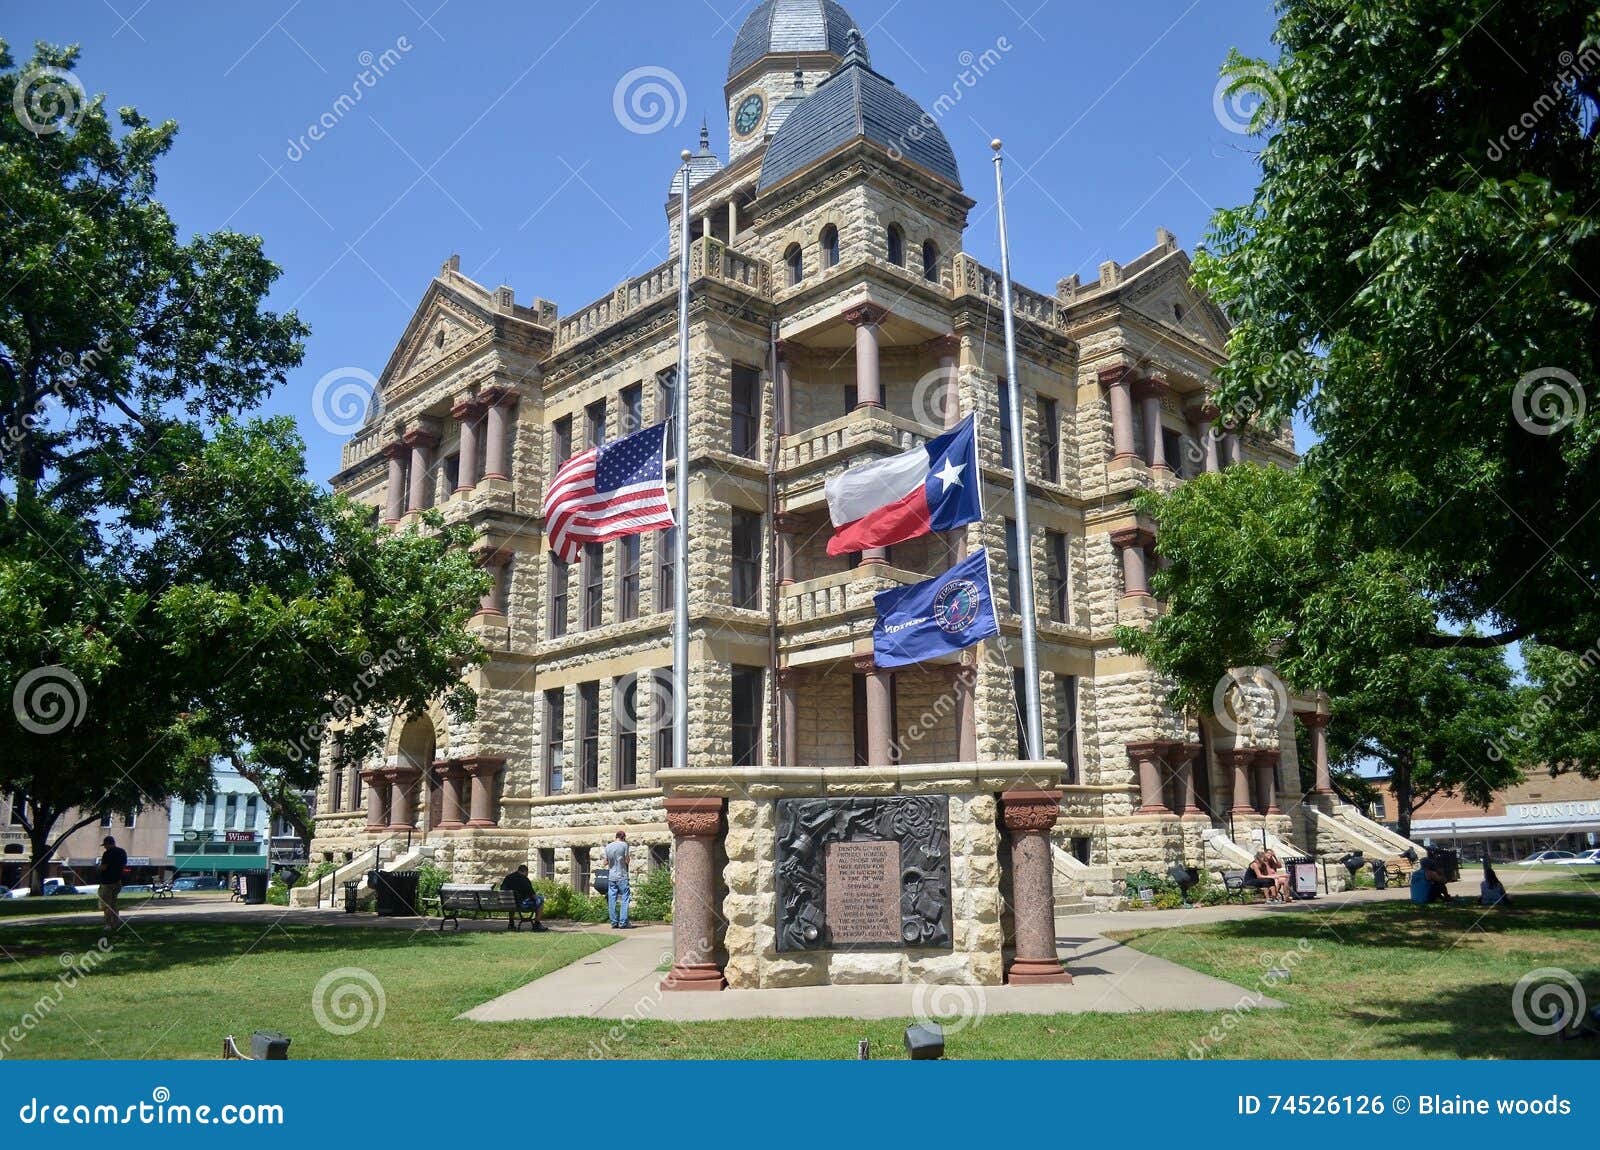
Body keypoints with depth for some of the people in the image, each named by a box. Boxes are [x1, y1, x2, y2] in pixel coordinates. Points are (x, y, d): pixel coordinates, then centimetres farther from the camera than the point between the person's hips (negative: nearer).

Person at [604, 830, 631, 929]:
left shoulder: (608, 846, 8)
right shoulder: (624, 845, -6)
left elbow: (606, 861, 13)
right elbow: (627, 861, -6)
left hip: (611, 876, 4)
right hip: (622, 876, -4)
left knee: (612, 900, 6)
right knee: (624, 899, 0)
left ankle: (614, 922, 7)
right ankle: (623, 923, -4)